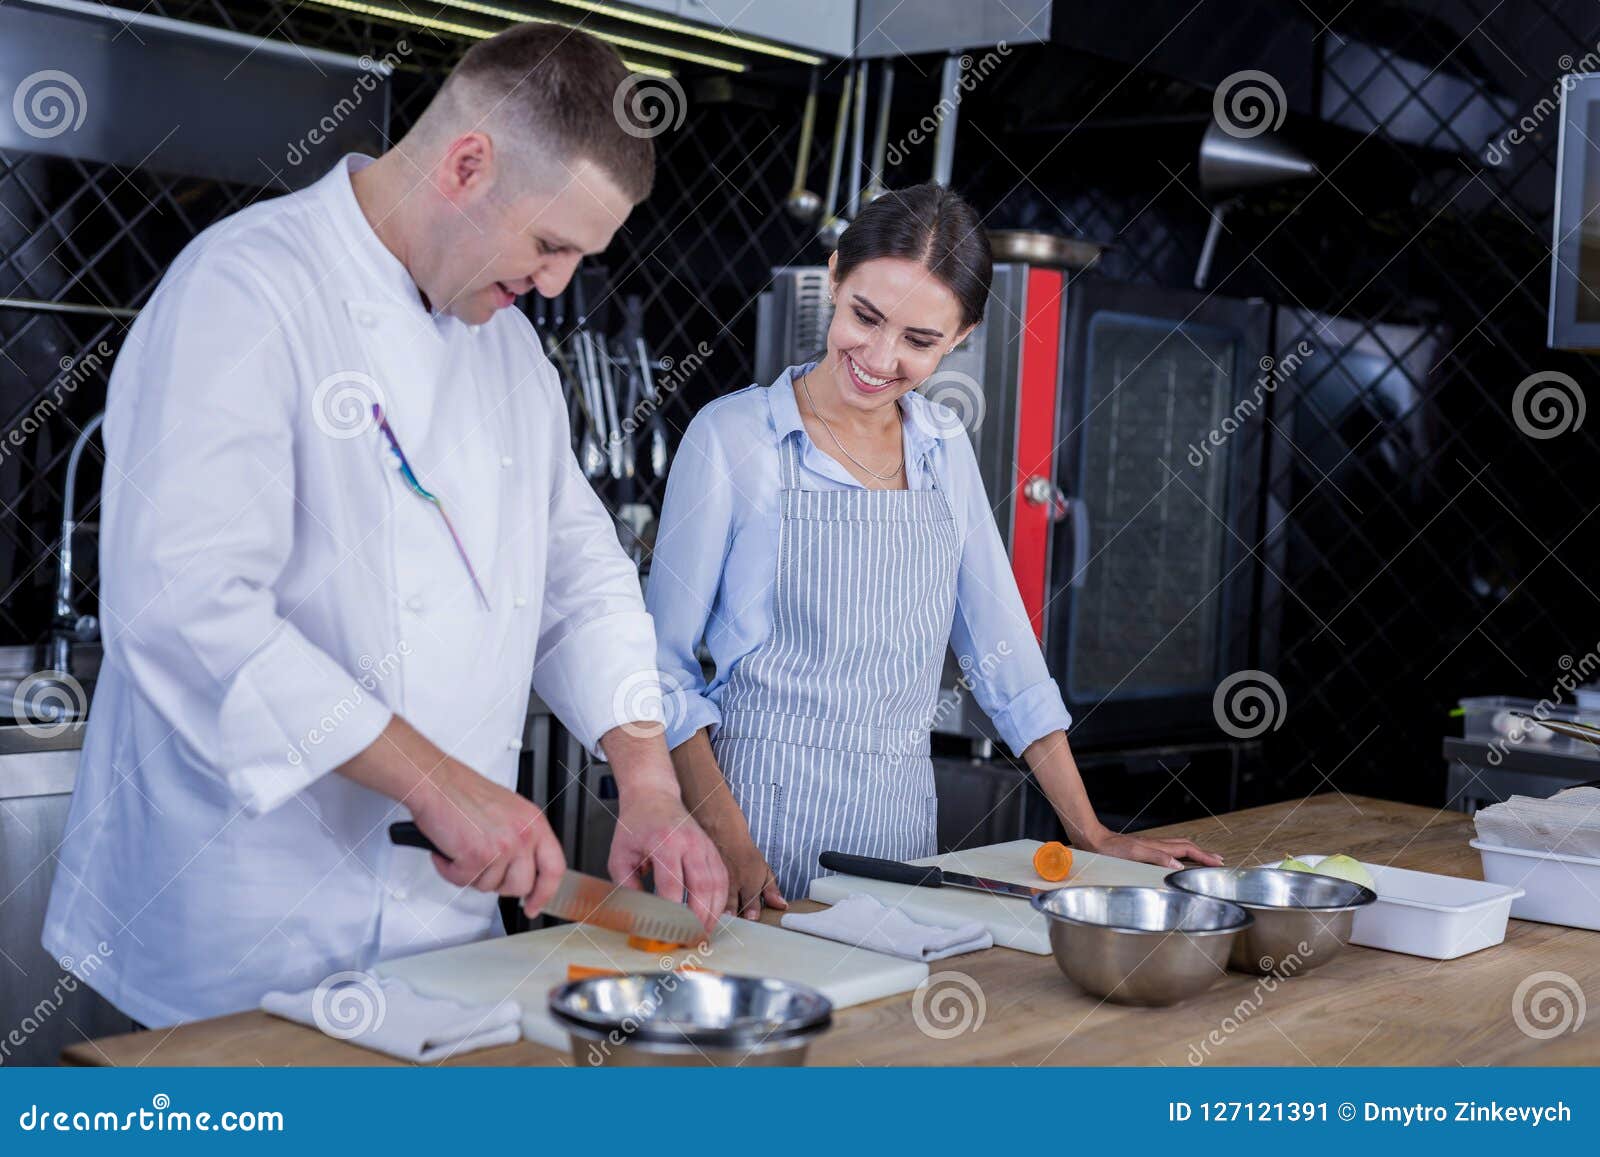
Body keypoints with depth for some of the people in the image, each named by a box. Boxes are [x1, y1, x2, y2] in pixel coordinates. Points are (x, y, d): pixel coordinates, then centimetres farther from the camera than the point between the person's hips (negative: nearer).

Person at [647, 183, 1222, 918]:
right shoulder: (732, 437, -6)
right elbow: (665, 667, -6)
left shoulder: (945, 449, 8)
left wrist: (1092, 836, 8)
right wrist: (729, 843, -17)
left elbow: (1001, 648, 11)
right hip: (760, 805, -4)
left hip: (898, 816, 4)